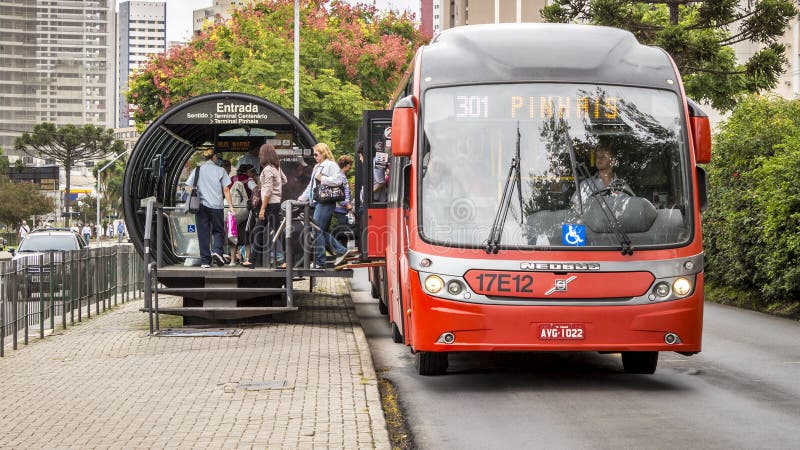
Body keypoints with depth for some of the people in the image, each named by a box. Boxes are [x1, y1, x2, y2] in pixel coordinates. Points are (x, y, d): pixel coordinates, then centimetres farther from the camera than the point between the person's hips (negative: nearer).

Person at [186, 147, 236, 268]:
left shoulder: (197, 170, 9)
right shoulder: (220, 170, 4)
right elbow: (226, 190, 2)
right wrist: (231, 207, 4)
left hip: (201, 205, 1)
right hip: (217, 206, -1)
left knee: (203, 233, 5)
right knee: (218, 231, 12)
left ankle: (205, 261, 3)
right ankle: (217, 250, -14)